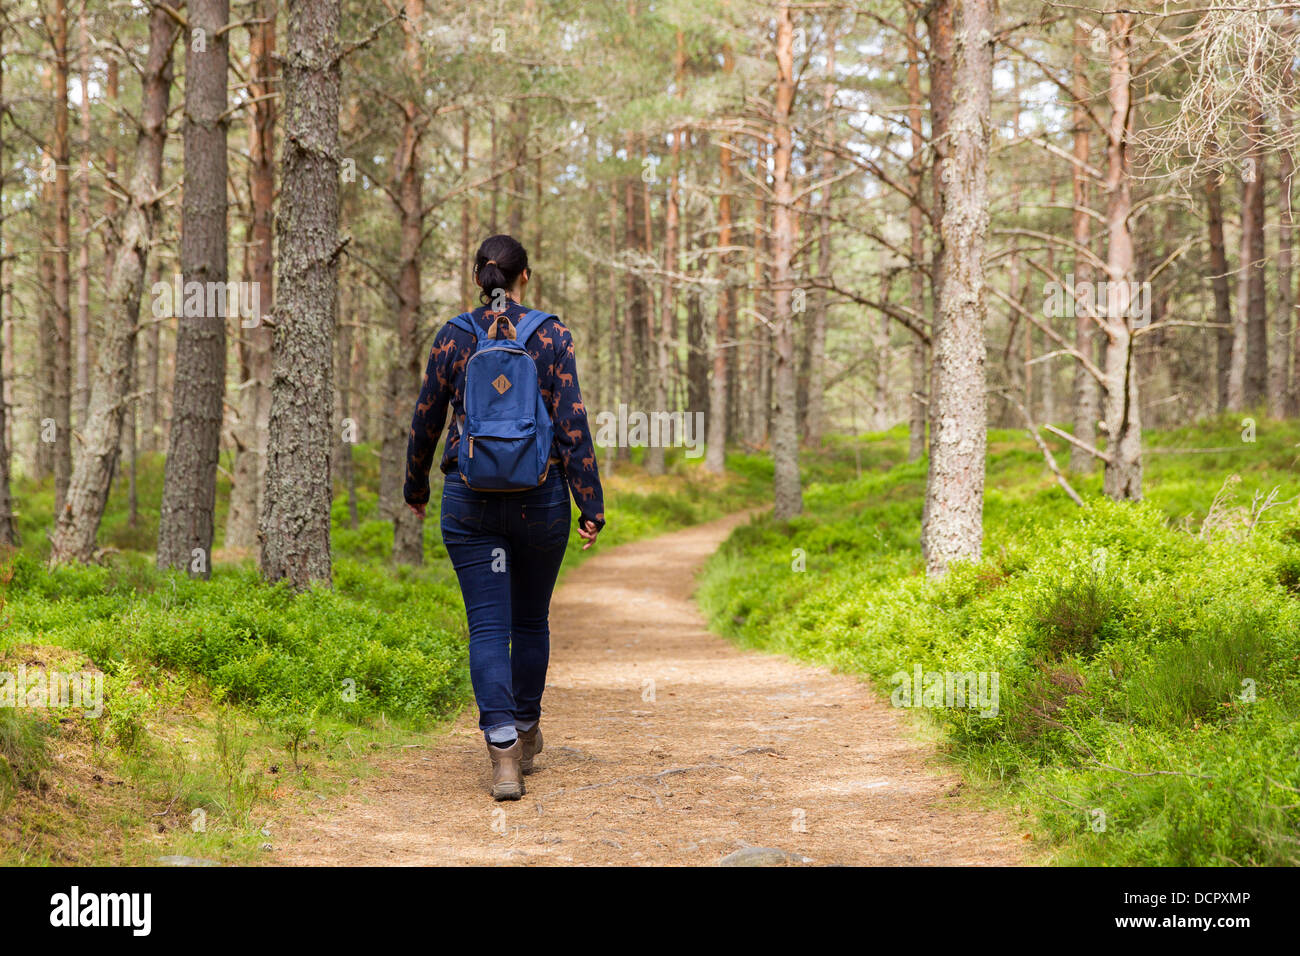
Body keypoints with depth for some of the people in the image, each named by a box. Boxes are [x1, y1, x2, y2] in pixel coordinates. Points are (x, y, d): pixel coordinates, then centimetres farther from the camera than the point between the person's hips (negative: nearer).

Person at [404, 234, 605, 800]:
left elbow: (427, 420, 7)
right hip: (541, 498, 0)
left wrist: (415, 486, 23)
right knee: (531, 619, 17)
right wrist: (590, 505, -3)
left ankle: (503, 755, -14)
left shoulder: (453, 338, 0)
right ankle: (526, 734, 33)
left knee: (488, 626, -1)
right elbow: (573, 425, -7)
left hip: (470, 499, 0)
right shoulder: (551, 336, -3)